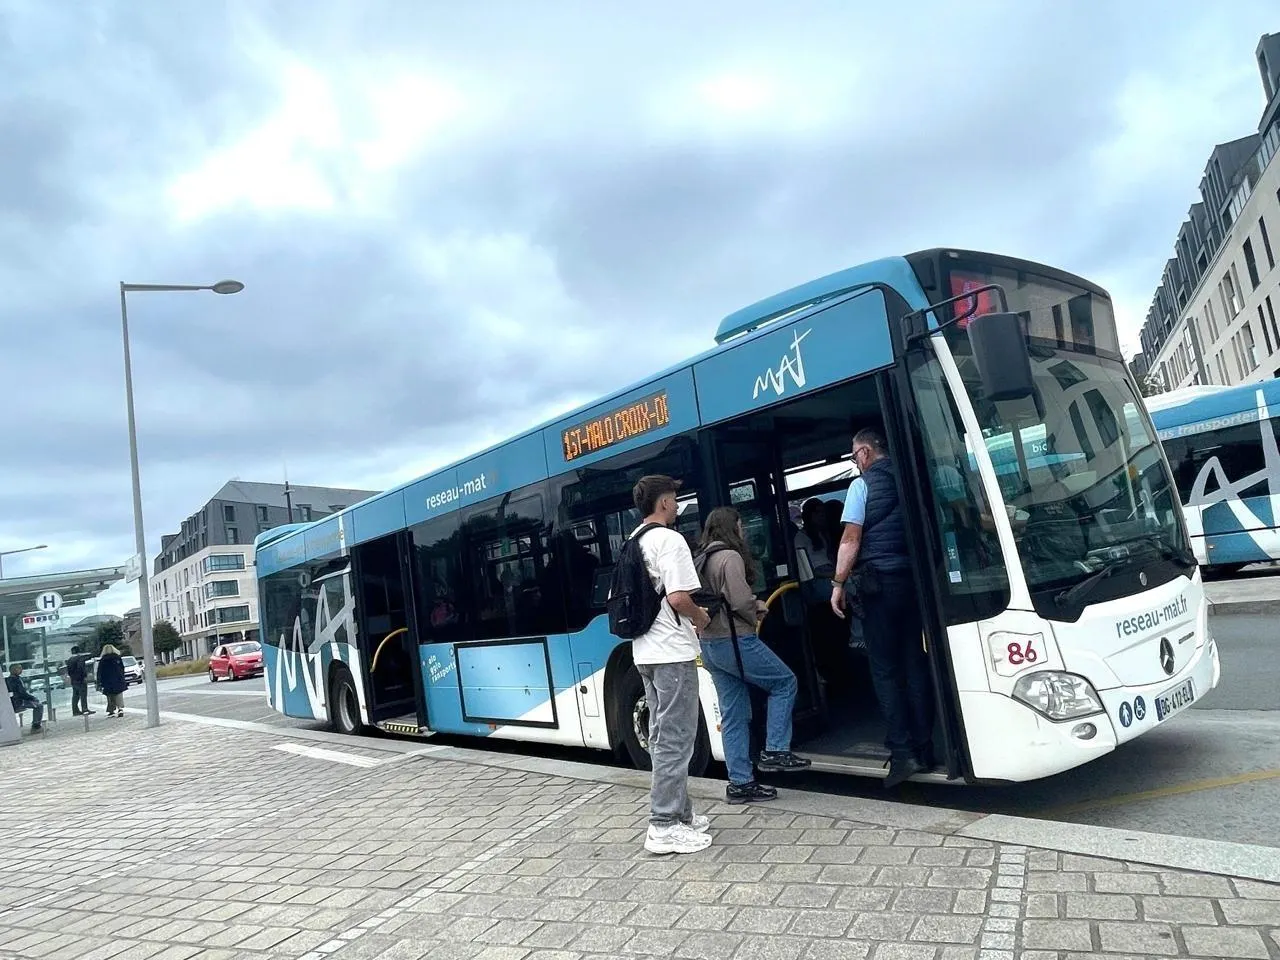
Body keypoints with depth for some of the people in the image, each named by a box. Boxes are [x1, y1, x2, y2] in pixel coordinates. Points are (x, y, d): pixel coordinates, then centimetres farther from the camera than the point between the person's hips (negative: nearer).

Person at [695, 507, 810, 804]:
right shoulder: (730, 557, -12)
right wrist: (757, 613, 2)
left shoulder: (701, 560, 15)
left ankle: (740, 783, 13)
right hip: (735, 641, -9)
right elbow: (740, 602, -20)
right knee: (785, 682, 8)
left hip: (709, 645, 9)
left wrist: (753, 605, 12)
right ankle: (774, 752, 5)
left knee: (733, 715, 11)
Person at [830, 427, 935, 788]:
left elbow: (851, 538, -10)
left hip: (880, 582, -5)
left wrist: (838, 584, -5)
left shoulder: (862, 484, -4)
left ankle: (902, 751, -4)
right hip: (916, 578, 6)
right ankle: (925, 748, 13)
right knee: (916, 664, 10)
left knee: (886, 670, 0)